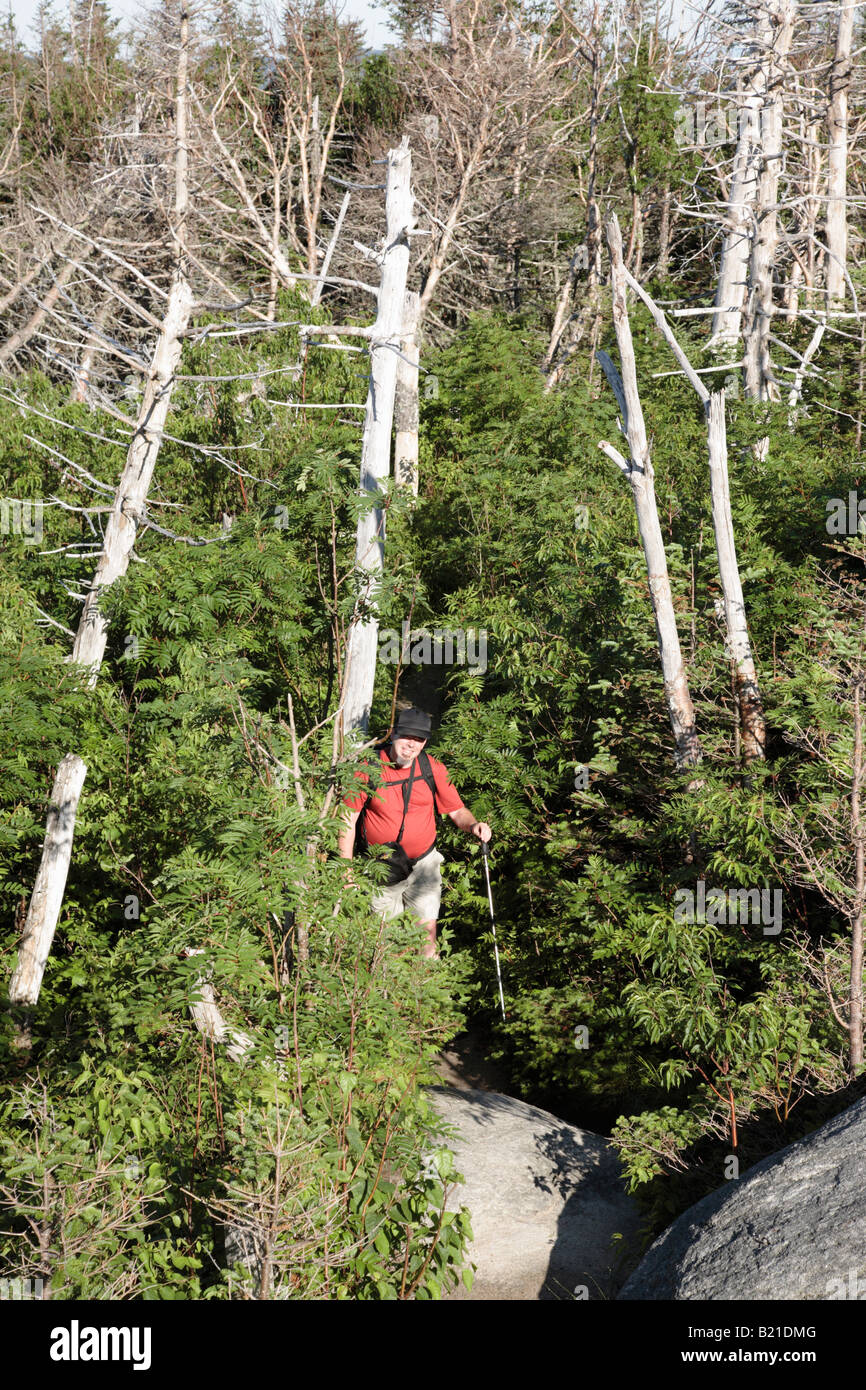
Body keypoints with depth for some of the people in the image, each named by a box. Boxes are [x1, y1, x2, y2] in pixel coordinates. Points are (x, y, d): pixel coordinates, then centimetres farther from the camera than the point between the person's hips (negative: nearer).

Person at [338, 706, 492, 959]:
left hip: (423, 864, 1)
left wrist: (472, 825, -20)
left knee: (426, 929, -7)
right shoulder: (369, 767, -11)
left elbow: (457, 810, 4)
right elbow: (348, 818, -6)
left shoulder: (432, 768, -5)